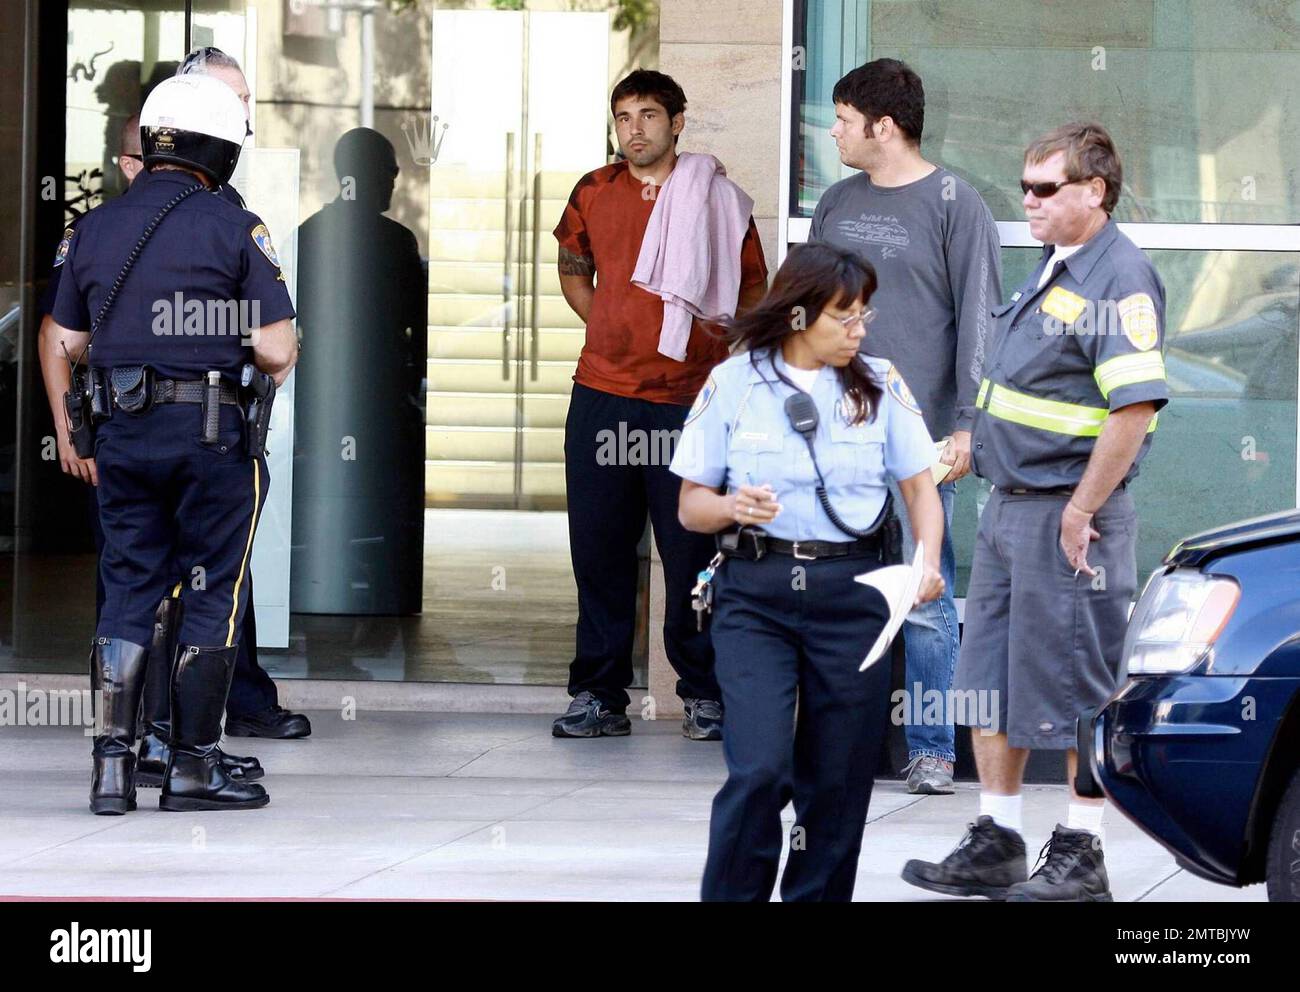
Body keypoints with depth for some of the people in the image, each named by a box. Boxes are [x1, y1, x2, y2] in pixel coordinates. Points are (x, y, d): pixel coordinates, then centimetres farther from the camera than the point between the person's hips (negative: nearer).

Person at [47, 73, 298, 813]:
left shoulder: (94, 229, 7)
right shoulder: (234, 228, -9)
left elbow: (70, 343, 13)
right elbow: (276, 349, -13)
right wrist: (278, 361, 10)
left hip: (122, 432, 5)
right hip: (212, 432, -5)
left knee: (128, 591, 10)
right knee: (216, 593, 5)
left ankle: (114, 762, 3)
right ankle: (193, 766, 6)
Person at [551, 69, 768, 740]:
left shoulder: (714, 195, 1)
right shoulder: (594, 193, 10)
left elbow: (752, 288, 9)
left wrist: (718, 330, -4)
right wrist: (613, 331, 13)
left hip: (686, 400, -3)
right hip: (601, 396, 3)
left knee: (692, 552, -1)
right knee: (599, 551, 5)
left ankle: (705, 695, 9)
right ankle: (599, 696, 12)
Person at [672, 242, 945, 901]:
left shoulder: (880, 385, 6)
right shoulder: (733, 384, 2)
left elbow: (920, 488, 9)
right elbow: (690, 506, 6)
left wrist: (927, 561, -11)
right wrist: (733, 507, -17)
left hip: (851, 591, 2)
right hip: (756, 594, -2)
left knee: (836, 781, 3)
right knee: (760, 769, -15)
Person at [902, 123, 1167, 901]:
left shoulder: (1120, 280, -16)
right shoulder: (1052, 270, 14)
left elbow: (1135, 407, -24)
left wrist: (1080, 512, -22)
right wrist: (977, 444, 16)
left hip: (1068, 519, -10)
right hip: (1009, 508, 10)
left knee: (1076, 691, -2)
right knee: (989, 683, 12)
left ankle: (1080, 858, 6)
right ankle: (996, 844, 21)